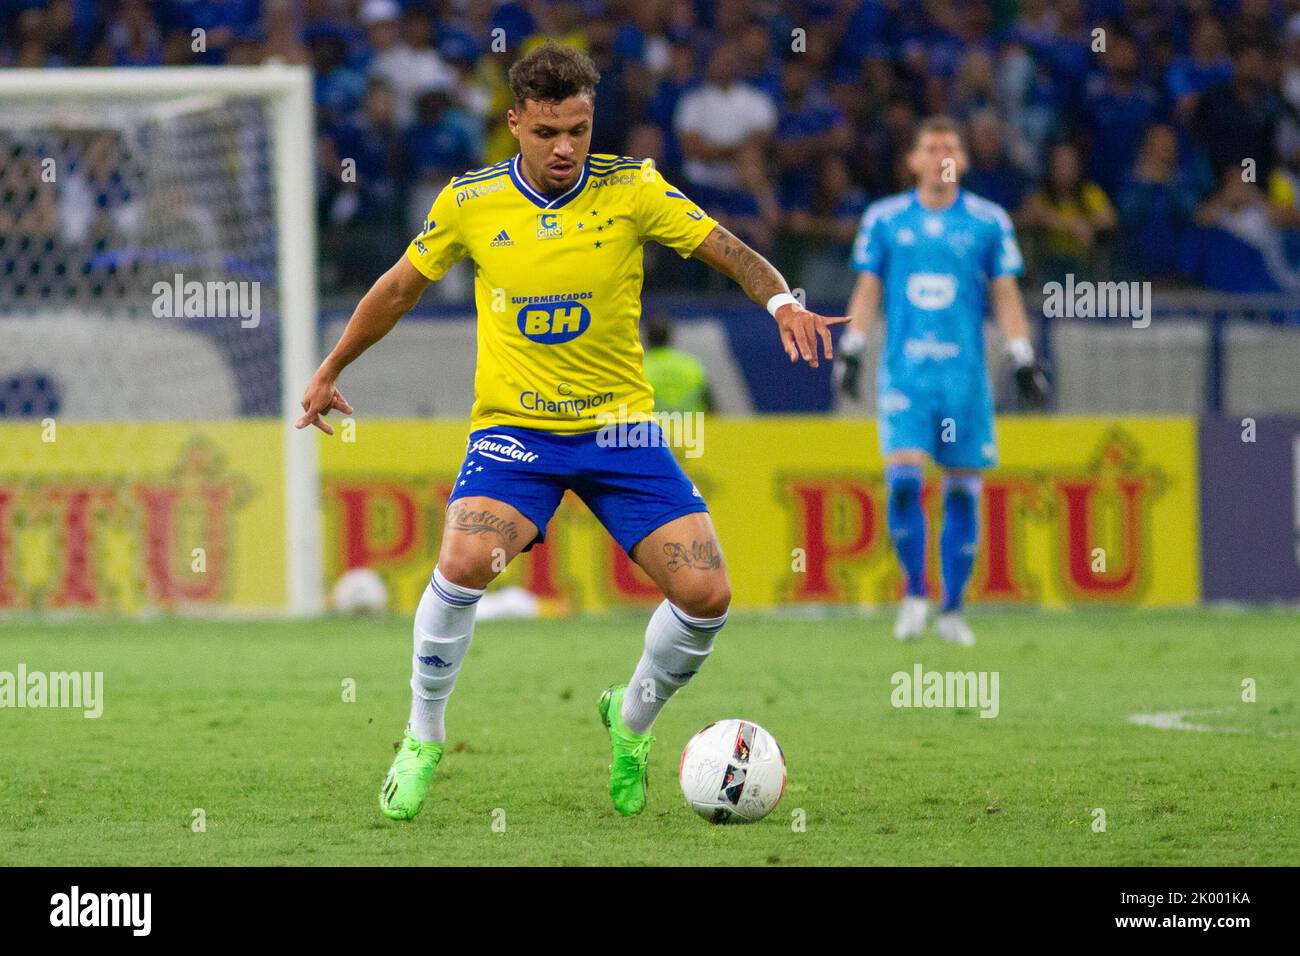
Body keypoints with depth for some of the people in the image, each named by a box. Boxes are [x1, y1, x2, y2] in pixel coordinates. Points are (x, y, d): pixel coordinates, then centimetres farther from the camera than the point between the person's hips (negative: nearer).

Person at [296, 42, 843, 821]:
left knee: (706, 593, -13)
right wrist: (331, 371, 23)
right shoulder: (470, 202, -3)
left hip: (619, 423, 1)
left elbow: (733, 254, -6)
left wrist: (782, 301, -28)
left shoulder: (631, 189, -5)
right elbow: (400, 288, 13)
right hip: (514, 428, -1)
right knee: (466, 561, -29)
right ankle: (422, 741, -5)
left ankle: (632, 722, 19)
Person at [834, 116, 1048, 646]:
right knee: (902, 478, -15)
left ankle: (952, 608, 12)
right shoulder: (884, 219, 7)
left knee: (962, 490, 1)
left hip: (965, 375, 0)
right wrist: (851, 350, 4)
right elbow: (867, 290, 12)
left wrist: (1023, 361, 2)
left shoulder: (989, 221, 5)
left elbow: (1006, 298, 8)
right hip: (904, 374, 0)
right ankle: (914, 592, 2)